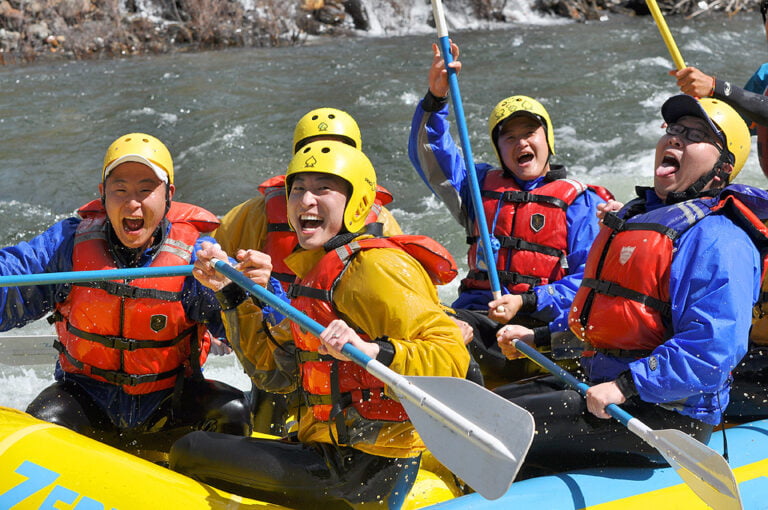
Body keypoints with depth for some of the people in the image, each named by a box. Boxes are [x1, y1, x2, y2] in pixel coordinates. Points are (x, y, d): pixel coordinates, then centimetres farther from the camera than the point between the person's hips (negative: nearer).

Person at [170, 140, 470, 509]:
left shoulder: (373, 268, -15)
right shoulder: (317, 272, 14)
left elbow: (452, 357, -23)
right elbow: (273, 373, 14)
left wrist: (374, 352, -38)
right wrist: (232, 294, 8)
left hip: (364, 471, -10)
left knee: (189, 454, -10)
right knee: (197, 448, 26)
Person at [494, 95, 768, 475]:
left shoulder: (718, 240, -14)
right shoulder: (635, 216, 18)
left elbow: (714, 349, -26)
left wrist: (626, 386, -28)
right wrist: (538, 337, 20)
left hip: (664, 416, -10)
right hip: (599, 385, 10)